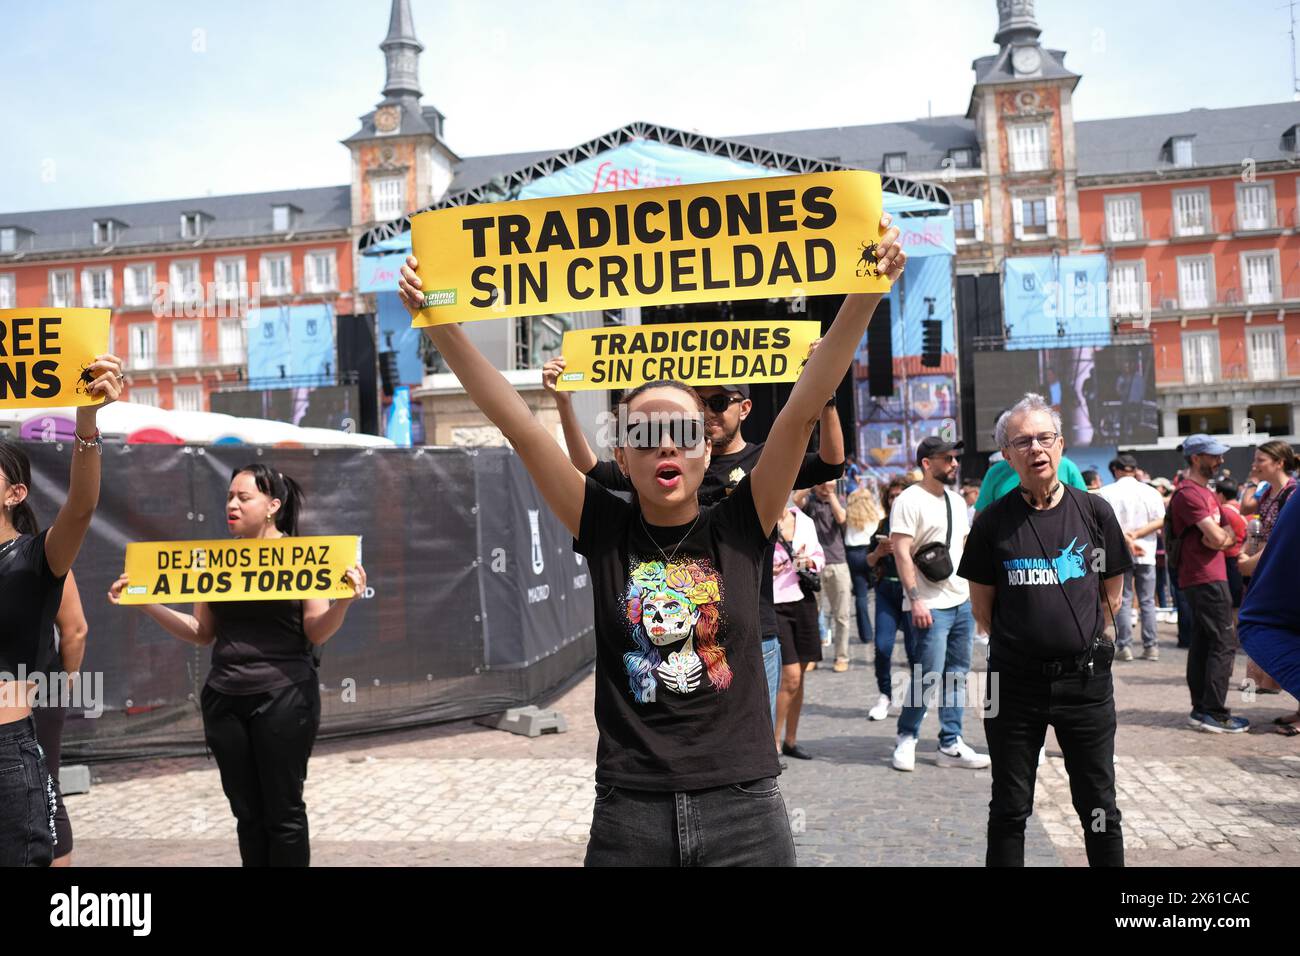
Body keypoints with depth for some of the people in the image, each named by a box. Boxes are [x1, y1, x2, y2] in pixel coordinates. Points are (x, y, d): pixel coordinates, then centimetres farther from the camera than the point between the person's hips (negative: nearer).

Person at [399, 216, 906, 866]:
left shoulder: (739, 530, -2)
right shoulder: (606, 534, -1)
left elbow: (804, 409, -9)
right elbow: (515, 423, -5)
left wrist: (864, 296, -15)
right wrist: (438, 322, -10)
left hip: (745, 809, 0)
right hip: (629, 813, 0)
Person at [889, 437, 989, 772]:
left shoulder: (956, 501, 15)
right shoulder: (909, 501, -10)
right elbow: (901, 553, -15)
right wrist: (915, 599, -20)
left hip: (962, 601, 8)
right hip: (932, 606, -8)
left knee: (956, 676, 10)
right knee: (928, 677, -6)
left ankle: (950, 745, 18)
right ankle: (906, 738, 13)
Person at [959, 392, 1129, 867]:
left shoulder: (1094, 512, -2)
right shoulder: (993, 521, -5)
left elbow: (1112, 594, 9)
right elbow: (982, 609, 2)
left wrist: (1080, 638, 11)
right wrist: (1021, 641, 9)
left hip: (1085, 680, 1)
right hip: (1015, 681, 0)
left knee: (1098, 807, 12)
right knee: (1009, 809, 11)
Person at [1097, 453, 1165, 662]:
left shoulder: (1107, 492, -4)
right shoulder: (1150, 492, 4)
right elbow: (1160, 521, -4)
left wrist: (1127, 539, -13)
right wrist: (1136, 534, -9)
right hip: (1146, 554, 2)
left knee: (1123, 601, 4)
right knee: (1147, 601, 8)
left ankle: (1124, 646, 3)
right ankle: (1150, 646, 10)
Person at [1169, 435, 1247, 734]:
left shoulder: (1204, 491, 18)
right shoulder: (1189, 494, -16)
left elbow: (1217, 537, 17)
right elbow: (1217, 538, -20)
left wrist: (1223, 535, -4)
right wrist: (1229, 534, 0)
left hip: (1199, 580, 10)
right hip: (1206, 579, -10)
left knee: (1203, 643, 12)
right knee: (1224, 644, -8)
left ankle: (1201, 709, 18)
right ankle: (1215, 713, -5)